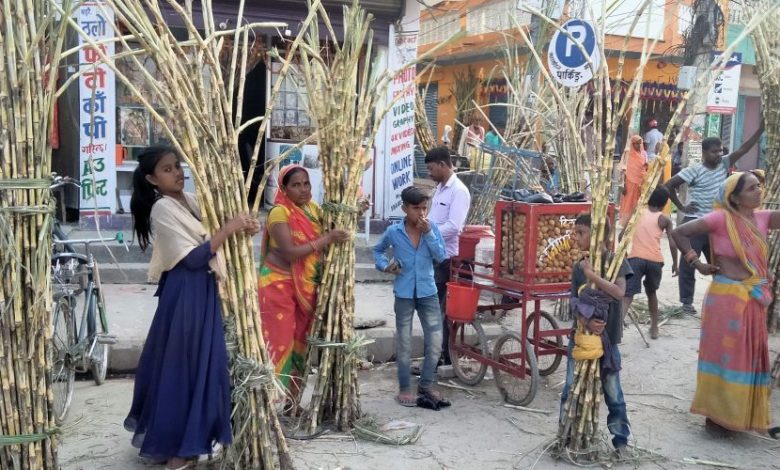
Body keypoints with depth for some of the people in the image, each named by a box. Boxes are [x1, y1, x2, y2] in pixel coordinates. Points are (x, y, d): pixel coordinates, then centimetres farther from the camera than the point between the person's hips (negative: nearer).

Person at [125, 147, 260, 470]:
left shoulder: (189, 199, 10)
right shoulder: (162, 209, -15)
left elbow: (207, 238, 13)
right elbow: (193, 257, -20)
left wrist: (241, 227, -5)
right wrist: (228, 229, -21)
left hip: (203, 290, 8)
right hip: (183, 294, -8)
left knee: (203, 361, 16)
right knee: (180, 365, 1)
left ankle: (192, 434, 31)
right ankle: (173, 444, 14)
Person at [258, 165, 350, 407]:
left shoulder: (313, 209, 7)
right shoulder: (279, 213, -15)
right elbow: (290, 252, -23)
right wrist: (326, 239, -21)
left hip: (306, 287, 7)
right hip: (279, 285, -7)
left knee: (301, 342, 11)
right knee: (280, 342, -6)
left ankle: (293, 403, 22)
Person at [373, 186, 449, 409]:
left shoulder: (431, 228, -3)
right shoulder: (394, 231, -6)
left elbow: (441, 256, -11)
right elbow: (377, 251, 11)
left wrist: (428, 233, -20)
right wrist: (385, 265, -7)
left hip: (428, 292, 2)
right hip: (404, 293, -1)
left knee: (435, 342, 4)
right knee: (404, 344, 7)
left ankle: (426, 386, 21)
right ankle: (405, 389, 21)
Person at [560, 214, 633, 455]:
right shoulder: (578, 267, 1)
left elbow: (619, 292, -23)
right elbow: (574, 303, -4)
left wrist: (592, 275, -26)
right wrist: (586, 322, -22)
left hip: (607, 338, -3)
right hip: (580, 336, 3)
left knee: (613, 392, 7)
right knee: (570, 390, 9)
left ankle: (621, 439, 21)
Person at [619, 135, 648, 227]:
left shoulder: (644, 153, 8)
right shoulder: (628, 154, -5)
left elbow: (646, 169, 14)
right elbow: (624, 170, -6)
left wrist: (647, 166, -11)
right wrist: (624, 185, -11)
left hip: (641, 182, 4)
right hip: (630, 182, -4)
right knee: (629, 203, -2)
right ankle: (626, 224, 2)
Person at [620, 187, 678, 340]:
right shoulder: (665, 219, 13)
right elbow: (672, 243, 4)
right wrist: (675, 264, 14)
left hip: (635, 258, -1)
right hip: (655, 261, 1)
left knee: (627, 295, -9)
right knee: (651, 293, 25)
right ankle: (654, 328, 34)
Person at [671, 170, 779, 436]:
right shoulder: (721, 218, -12)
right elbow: (679, 233, -11)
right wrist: (697, 264, -10)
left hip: (755, 300, 7)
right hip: (728, 297, -7)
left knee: (749, 356, 14)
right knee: (725, 355, 1)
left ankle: (737, 414, 28)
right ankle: (717, 414, 14)